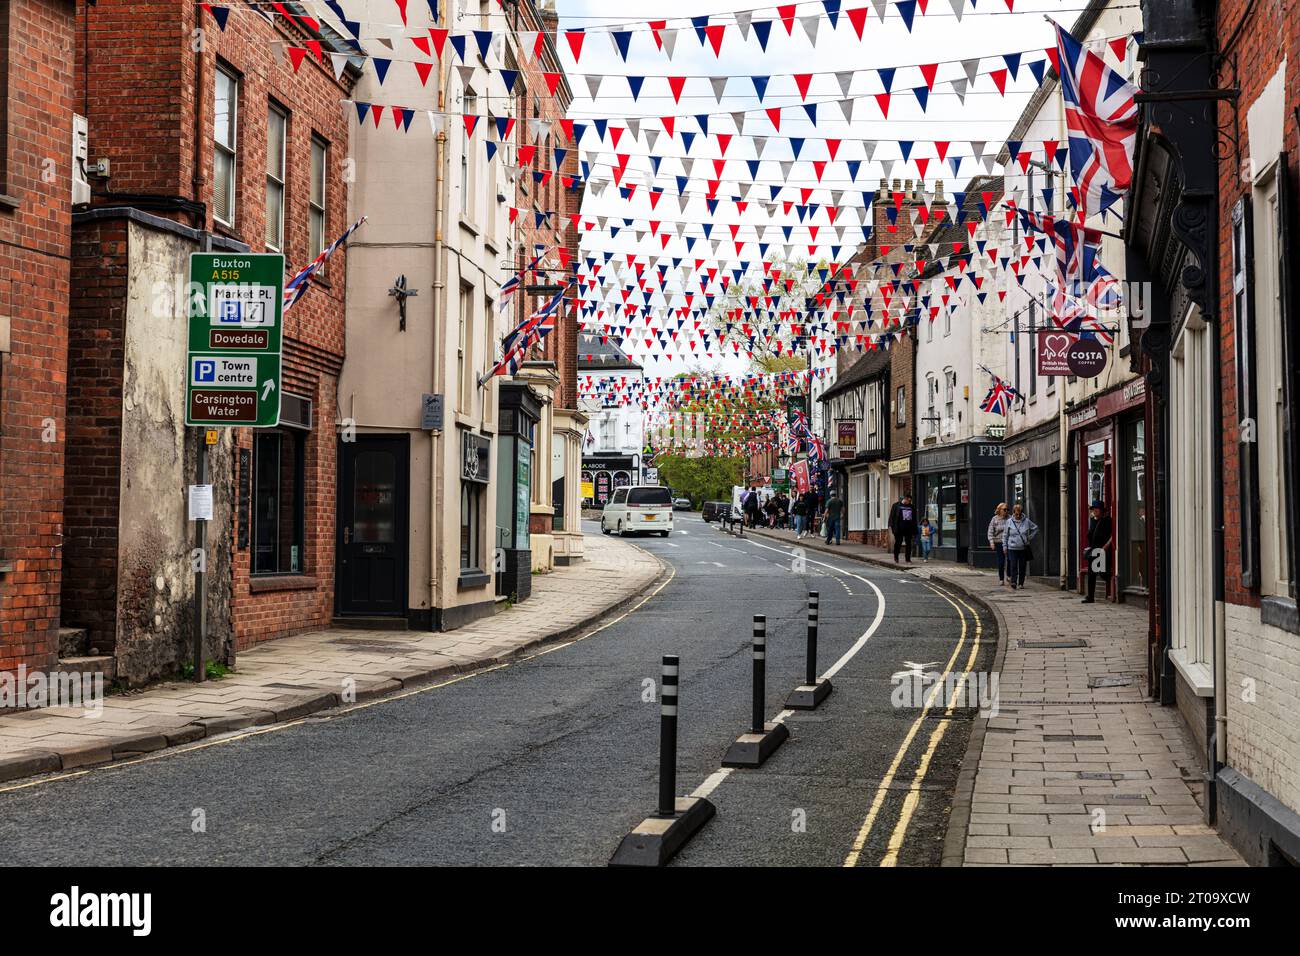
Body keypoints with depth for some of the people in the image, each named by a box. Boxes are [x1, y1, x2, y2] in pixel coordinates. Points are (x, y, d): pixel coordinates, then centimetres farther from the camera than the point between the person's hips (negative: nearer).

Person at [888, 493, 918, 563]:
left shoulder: (911, 507, 14)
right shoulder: (896, 505, 4)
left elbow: (914, 520, 17)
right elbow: (892, 516, 2)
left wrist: (914, 531, 12)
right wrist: (891, 526, -9)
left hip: (909, 529, 3)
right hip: (899, 529, -3)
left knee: (908, 544, 1)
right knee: (898, 543, 0)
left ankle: (908, 559, 6)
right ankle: (896, 558, 17)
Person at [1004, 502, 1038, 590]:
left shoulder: (1026, 521, 1)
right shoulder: (1009, 521, 0)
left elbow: (1035, 528, 15)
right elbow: (1005, 535, 7)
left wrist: (1030, 538, 8)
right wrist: (1005, 546, 3)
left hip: (1024, 548, 1)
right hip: (1012, 548, -1)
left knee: (1022, 566, 7)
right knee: (1013, 566, -8)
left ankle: (1021, 583, 17)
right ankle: (1013, 583, -9)